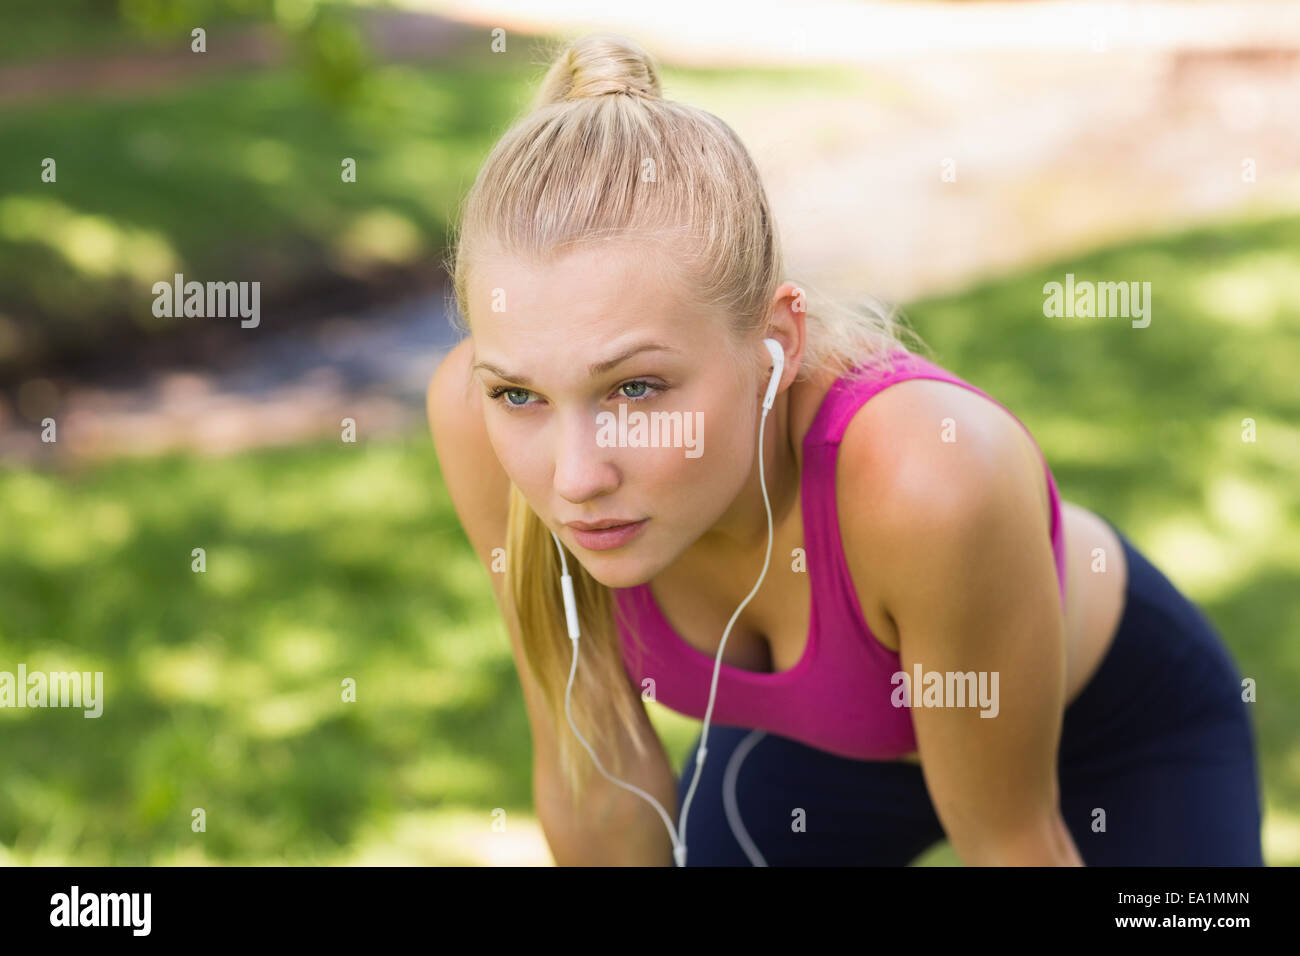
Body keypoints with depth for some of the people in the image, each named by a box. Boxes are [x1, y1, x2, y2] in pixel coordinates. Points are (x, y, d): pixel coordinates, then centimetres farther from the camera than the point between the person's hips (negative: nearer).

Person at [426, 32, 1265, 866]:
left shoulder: (926, 478, -42)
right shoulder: (484, 414, -30)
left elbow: (1012, 843, -25)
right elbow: (592, 771, -16)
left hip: (1121, 729, -2)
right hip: (815, 728, 3)